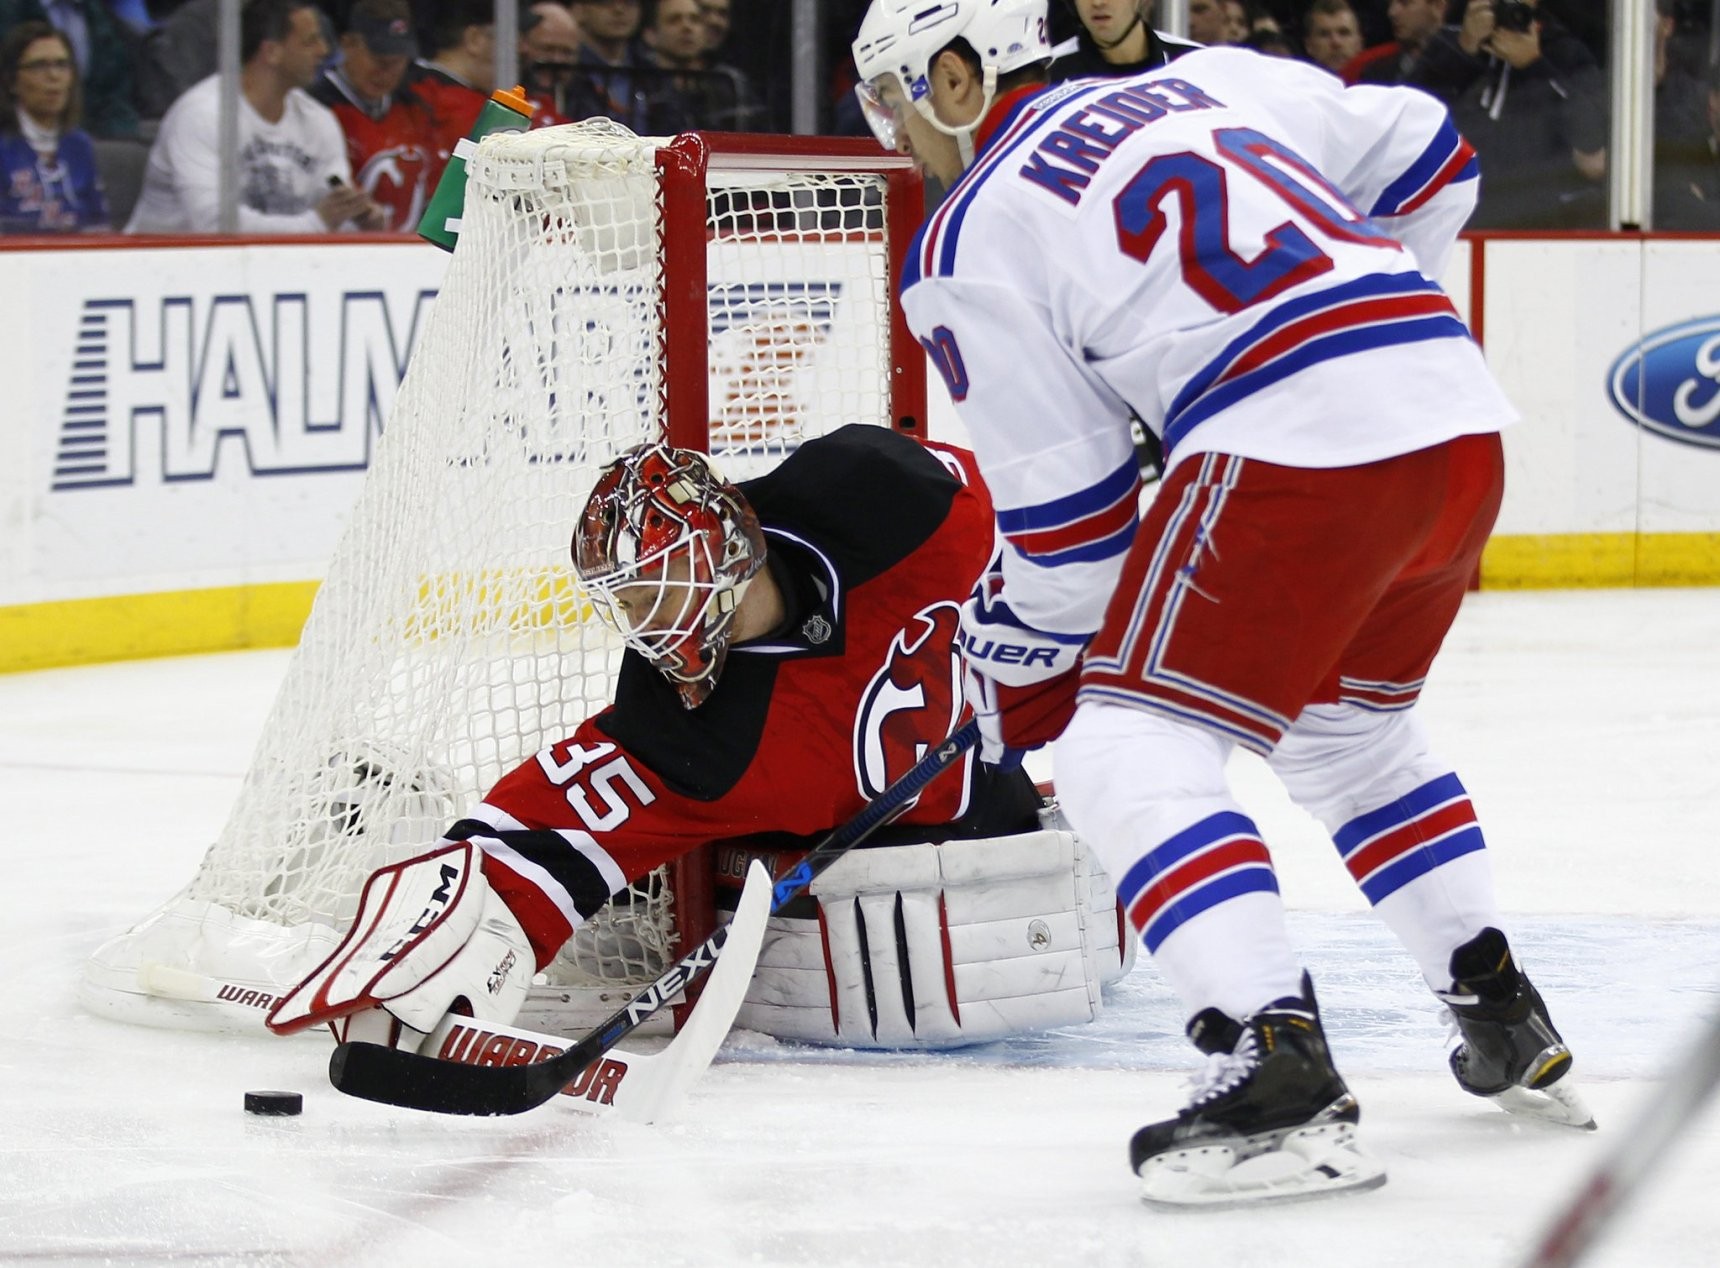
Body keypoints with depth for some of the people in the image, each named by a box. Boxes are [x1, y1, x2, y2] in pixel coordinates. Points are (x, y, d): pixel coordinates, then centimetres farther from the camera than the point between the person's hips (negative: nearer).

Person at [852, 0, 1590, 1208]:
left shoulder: (969, 248, 4)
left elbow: (1068, 504, 5)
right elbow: (1426, 152, 27)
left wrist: (1023, 661, 20)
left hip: (1297, 452, -8)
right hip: (1462, 424, 8)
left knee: (1131, 752, -2)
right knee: (1348, 730, 30)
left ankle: (1280, 1070, -16)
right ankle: (1508, 1023, 33)